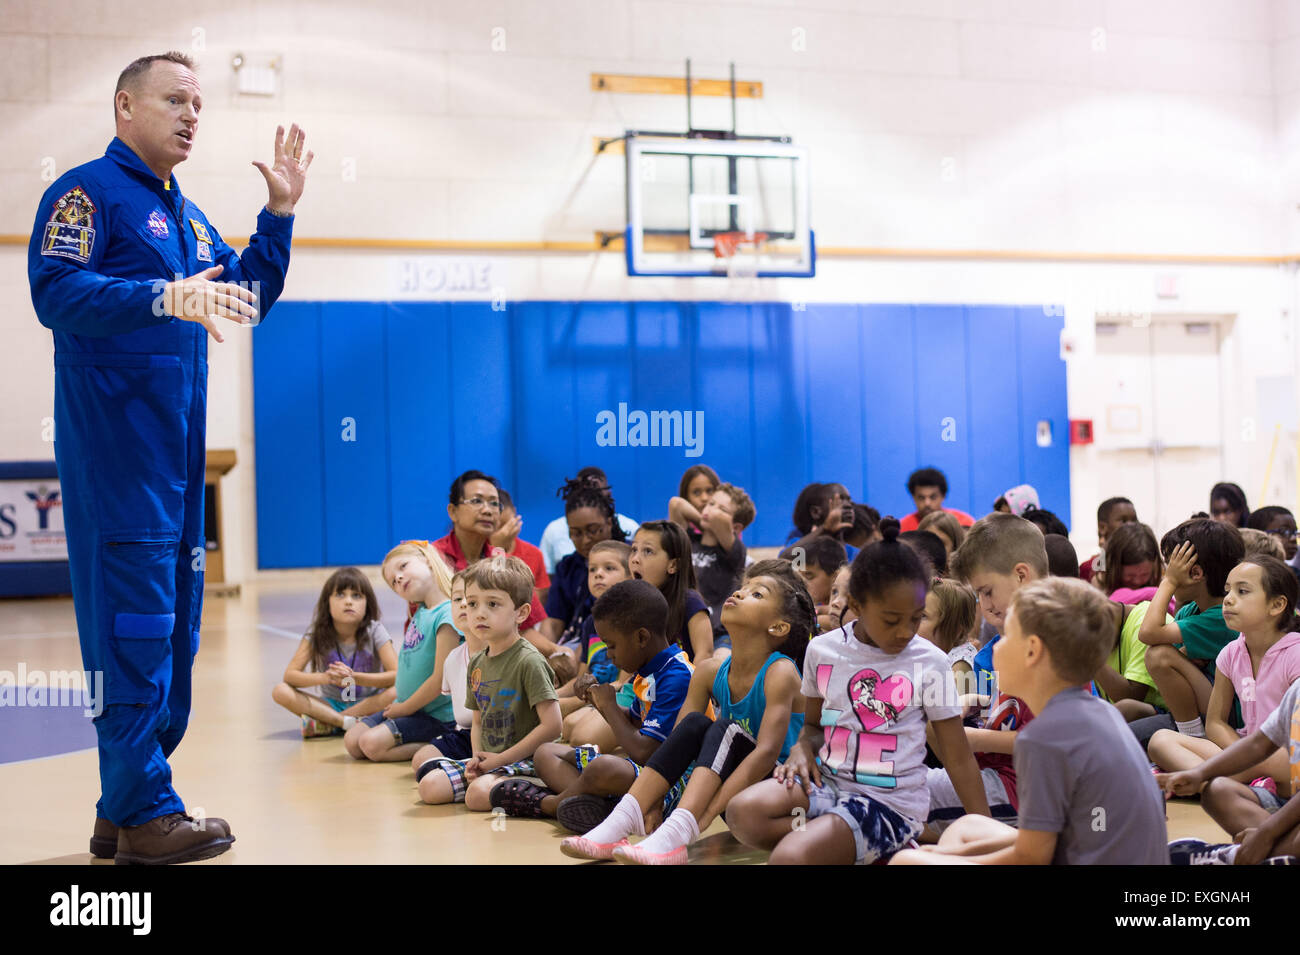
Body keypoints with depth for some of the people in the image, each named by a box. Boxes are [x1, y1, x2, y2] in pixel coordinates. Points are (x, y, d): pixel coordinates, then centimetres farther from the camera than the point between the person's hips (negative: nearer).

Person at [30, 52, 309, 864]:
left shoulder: (189, 217, 21)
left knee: (174, 628, 9)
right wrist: (164, 297, -29)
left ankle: (124, 810, 16)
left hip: (178, 447, 9)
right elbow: (55, 292, -18)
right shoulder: (86, 192, -4)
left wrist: (279, 214, 16)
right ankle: (143, 816, -4)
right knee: (133, 623, -10)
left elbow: (247, 303, 25)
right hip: (115, 445, -9)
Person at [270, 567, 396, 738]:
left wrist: (354, 677, -31)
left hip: (368, 704, -1)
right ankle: (347, 722, -29)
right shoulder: (317, 634, -6)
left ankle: (325, 723, -26)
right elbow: (289, 674, -12)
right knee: (280, 691, -21)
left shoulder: (374, 631, -10)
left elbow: (397, 675, -18)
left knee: (396, 692, -33)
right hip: (330, 704, 1)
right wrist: (324, 677, -32)